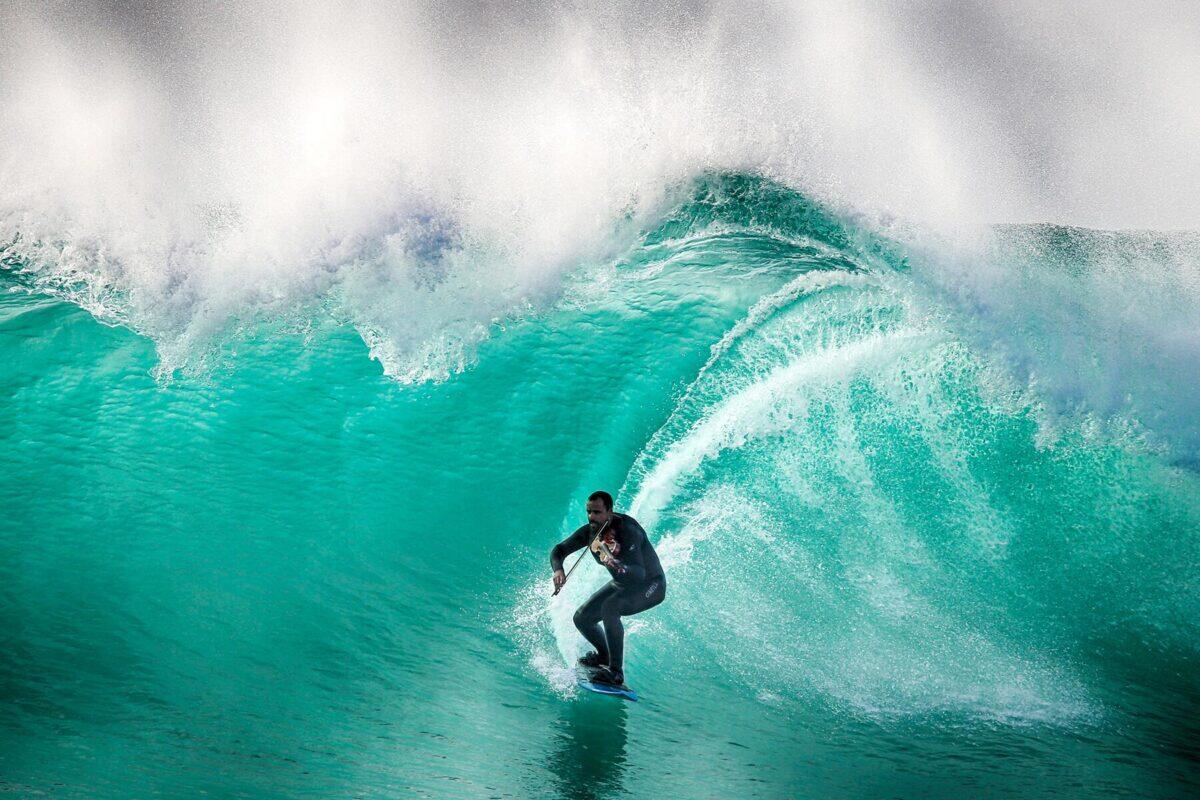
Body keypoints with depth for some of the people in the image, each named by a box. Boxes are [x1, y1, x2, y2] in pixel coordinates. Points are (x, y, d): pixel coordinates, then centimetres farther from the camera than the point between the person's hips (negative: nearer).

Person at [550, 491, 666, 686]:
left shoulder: (627, 531, -31)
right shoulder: (590, 531, -10)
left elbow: (639, 574, -41)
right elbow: (559, 550, -2)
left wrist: (619, 566, -61)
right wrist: (558, 569, -24)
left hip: (650, 585, -8)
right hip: (622, 584, 8)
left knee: (609, 607, -33)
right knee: (582, 618, 0)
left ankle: (616, 672, -25)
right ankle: (604, 655, 29)